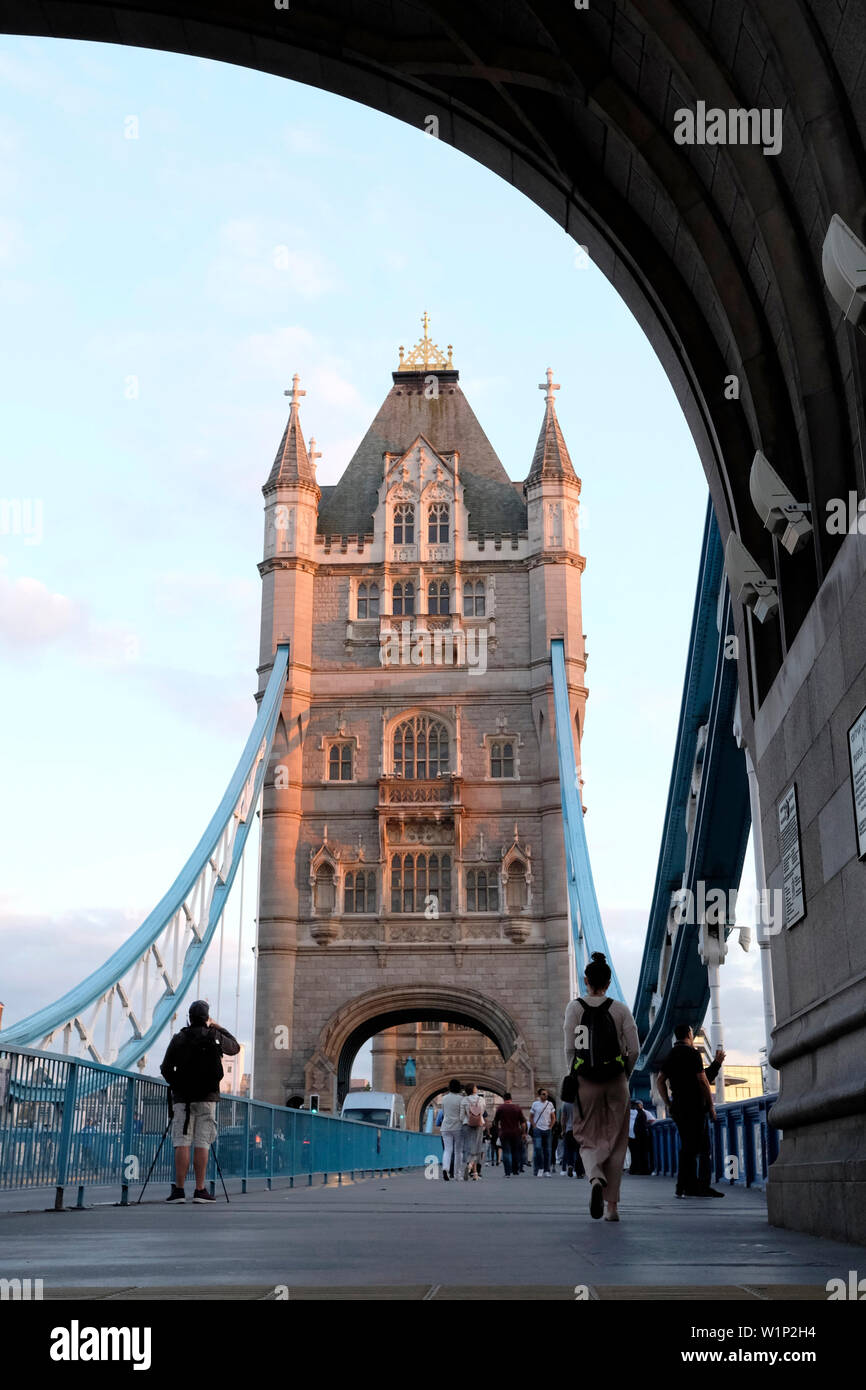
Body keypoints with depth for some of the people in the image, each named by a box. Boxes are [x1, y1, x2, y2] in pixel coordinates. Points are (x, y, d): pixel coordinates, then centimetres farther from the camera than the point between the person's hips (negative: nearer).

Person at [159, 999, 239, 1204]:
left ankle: (179, 1189, -4)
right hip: (207, 1098, 0)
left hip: (182, 1097, 0)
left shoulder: (178, 1039, 1)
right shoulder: (215, 1037, 1)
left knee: (182, 1143, 0)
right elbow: (235, 1048, 22)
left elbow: (165, 1069, 2)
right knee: (202, 1144, 0)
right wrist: (220, 1029, 31)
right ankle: (200, 1190, -2)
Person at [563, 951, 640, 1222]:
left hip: (585, 1082, -1)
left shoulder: (575, 1007, -2)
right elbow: (634, 1050, -3)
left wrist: (573, 1077, 9)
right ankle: (612, 1206, 8)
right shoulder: (620, 1009, -1)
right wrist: (624, 1074, 13)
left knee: (588, 1139, 10)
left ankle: (595, 1178, -22)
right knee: (615, 1143, 10)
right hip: (616, 1083, 1)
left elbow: (569, 1049, -4)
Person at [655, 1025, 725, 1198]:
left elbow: (660, 1081, 12)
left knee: (686, 1147, 10)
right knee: (702, 1148, -4)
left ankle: (683, 1186, 8)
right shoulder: (693, 1054, -8)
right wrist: (711, 1105, -5)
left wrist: (669, 1104, 13)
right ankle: (702, 1186, -7)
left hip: (678, 1107, 7)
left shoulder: (670, 1056, 14)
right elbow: (703, 1081, -11)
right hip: (696, 1106, -7)